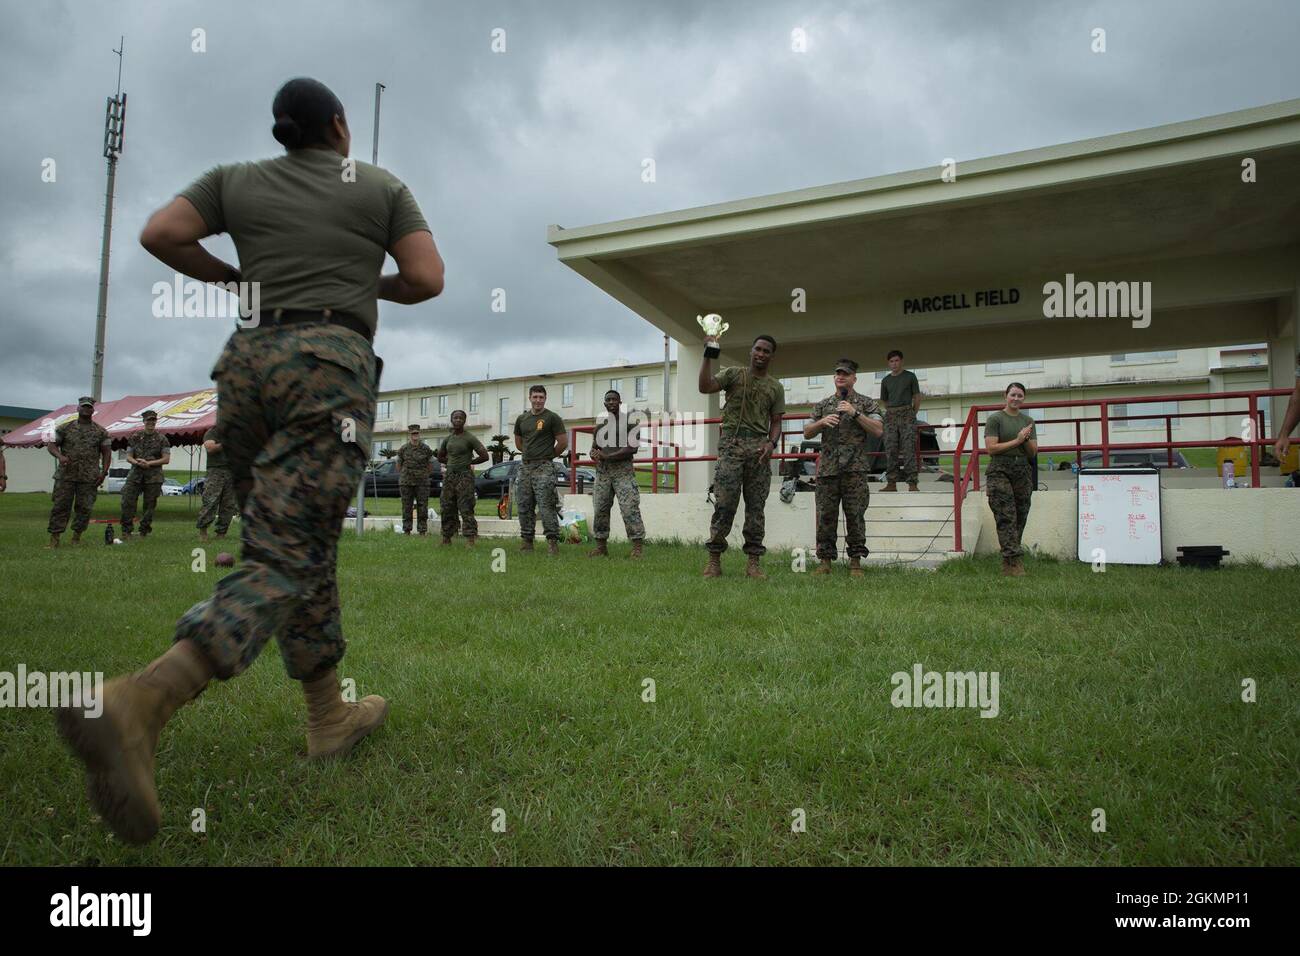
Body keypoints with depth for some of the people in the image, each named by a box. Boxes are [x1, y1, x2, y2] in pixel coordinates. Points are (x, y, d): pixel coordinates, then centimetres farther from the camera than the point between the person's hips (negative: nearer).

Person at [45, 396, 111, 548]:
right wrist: (59, 456, -14)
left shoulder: (101, 431, 7)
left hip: (89, 478, 0)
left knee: (85, 508, 1)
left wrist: (104, 472, -3)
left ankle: (76, 537, 13)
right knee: (60, 506, -1)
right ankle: (54, 538, 2)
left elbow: (106, 453, 7)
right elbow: (51, 444, 7)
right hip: (65, 475, 0)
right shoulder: (65, 427, 7)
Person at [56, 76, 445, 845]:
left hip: (248, 360, 5)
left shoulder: (238, 180, 19)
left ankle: (330, 716, 20)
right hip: (331, 365, -4)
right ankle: (140, 703, -35)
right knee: (284, 562, -13)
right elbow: (429, 279, 7)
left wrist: (231, 279, 23)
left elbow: (160, 234, 7)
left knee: (306, 547, 14)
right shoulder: (382, 185, 14)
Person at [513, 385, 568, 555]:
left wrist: (549, 456, 7)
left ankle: (552, 541, -10)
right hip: (525, 466, 6)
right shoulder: (522, 419, 13)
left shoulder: (552, 418, -4)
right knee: (524, 506, 8)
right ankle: (527, 540, 16)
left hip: (544, 467, -6)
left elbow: (563, 442, -4)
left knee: (546, 506, -12)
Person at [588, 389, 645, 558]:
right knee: (600, 509, 5)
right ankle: (601, 547, 13)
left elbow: (632, 448, -11)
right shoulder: (600, 425, 18)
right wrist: (594, 454, -2)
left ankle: (637, 548, -12)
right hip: (602, 471, 6)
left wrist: (607, 456, -13)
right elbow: (594, 448, 24)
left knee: (629, 508, -12)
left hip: (623, 470, -6)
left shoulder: (628, 421, 0)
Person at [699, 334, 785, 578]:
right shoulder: (733, 373, 9)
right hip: (731, 443, -3)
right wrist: (708, 357, -13)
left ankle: (753, 562, 6)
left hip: (759, 448, 3)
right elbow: (705, 387, -7)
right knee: (724, 504, -8)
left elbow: (775, 422, 13)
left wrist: (771, 443, -5)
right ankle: (714, 559, -1)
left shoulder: (776, 387, 17)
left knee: (756, 506, 2)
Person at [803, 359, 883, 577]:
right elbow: (807, 433, 14)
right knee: (825, 516, 1)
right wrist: (822, 422, -6)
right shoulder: (823, 405, 17)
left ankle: (855, 561, 5)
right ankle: (825, 561, 8)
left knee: (855, 516, -3)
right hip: (827, 468, 2)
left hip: (855, 469, -2)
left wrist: (855, 413, -11)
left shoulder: (866, 404, 9)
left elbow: (878, 430, -3)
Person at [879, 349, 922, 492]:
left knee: (909, 449, -11)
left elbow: (917, 397, 7)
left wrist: (912, 415, 6)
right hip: (890, 416, 4)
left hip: (907, 413, -4)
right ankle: (892, 483, 4)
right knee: (890, 450, 0)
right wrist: (892, 412, 15)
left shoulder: (910, 377, 6)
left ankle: (912, 483, -13)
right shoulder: (885, 380, 14)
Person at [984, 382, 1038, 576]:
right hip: (1000, 471, -5)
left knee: (1020, 517, 3)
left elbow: (1033, 452, 14)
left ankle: (1010, 560, 10)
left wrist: (1027, 440, -6)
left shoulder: (1028, 421, 15)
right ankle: (1013, 561, -15)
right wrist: (1017, 441, -10)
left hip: (1023, 471, 5)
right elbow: (990, 448, -9)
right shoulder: (995, 419, 0)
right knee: (1006, 517, -11)